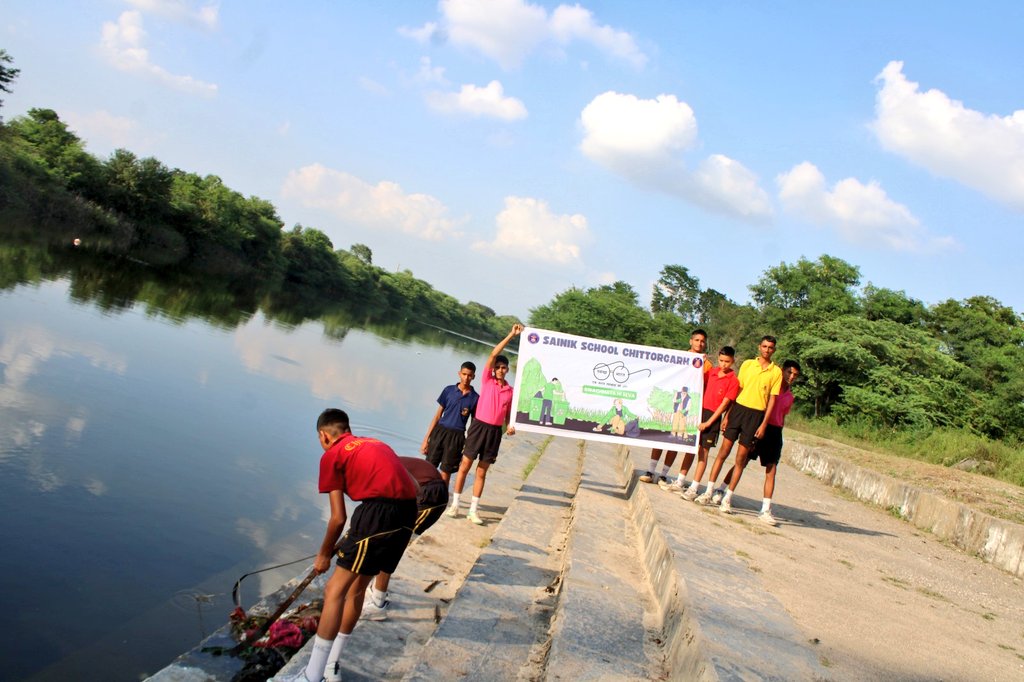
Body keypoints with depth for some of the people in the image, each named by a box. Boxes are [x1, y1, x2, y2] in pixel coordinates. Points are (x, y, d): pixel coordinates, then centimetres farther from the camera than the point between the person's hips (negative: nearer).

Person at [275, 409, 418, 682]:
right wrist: (343, 545, 34)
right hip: (408, 513, 8)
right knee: (357, 586, 21)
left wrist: (324, 554, 19)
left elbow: (338, 517, 3)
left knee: (335, 591, 1)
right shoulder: (375, 444, 28)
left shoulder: (332, 455, 7)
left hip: (380, 512, -8)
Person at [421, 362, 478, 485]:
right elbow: (438, 415, 6)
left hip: (456, 437, -1)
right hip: (440, 431, 1)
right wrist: (426, 438, 3)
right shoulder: (449, 390, 3)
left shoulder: (475, 398, 0)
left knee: (445, 472, 4)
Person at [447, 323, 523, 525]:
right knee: (464, 466, 1)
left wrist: (509, 426, -6)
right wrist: (511, 335, -10)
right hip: (479, 426, -2)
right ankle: (455, 505, 11)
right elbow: (493, 354, -8)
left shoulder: (511, 391, 7)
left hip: (495, 431, 2)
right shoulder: (487, 380, 1)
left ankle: (473, 510, 12)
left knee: (482, 472, 7)